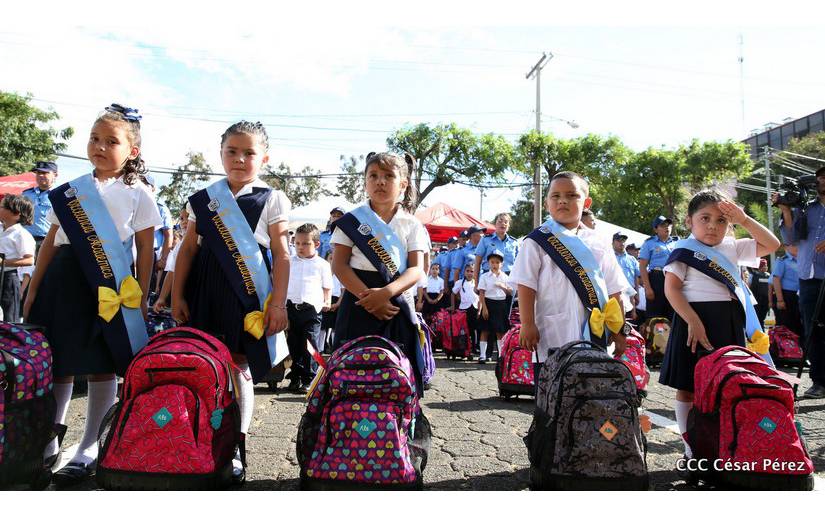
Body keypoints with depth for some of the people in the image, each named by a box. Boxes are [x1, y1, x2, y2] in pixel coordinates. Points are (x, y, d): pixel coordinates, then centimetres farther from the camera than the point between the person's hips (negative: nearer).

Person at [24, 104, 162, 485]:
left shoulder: (137, 193, 2)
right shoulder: (70, 191, 12)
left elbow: (145, 250, 2)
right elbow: (51, 242, 15)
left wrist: (140, 298, -3)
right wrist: (34, 290, 13)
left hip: (111, 284, -3)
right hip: (63, 279, 4)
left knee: (101, 367, 2)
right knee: (57, 363, 11)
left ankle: (89, 450, 16)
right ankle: (47, 444, 28)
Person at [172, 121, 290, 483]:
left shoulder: (271, 200, 2)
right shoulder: (204, 199, 10)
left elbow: (281, 255, -1)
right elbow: (188, 250, 11)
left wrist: (278, 303, -7)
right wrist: (177, 295, 5)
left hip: (248, 293, -2)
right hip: (205, 291, 3)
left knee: (239, 367, 2)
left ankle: (234, 449, 14)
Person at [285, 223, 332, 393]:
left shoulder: (322, 264, 4)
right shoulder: (289, 262, 11)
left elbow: (327, 287, 9)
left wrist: (327, 302, -5)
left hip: (312, 310, -3)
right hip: (291, 307, 3)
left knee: (310, 347, -1)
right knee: (293, 346, 10)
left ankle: (309, 379, 8)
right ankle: (295, 378, 21)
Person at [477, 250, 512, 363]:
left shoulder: (505, 277, 7)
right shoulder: (485, 276, 0)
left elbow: (510, 292, 7)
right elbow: (481, 293, -4)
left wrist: (503, 287, -13)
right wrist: (484, 308, -13)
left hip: (501, 304, 2)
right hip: (488, 303, -2)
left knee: (500, 331, 5)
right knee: (485, 330, 0)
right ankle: (482, 355, 4)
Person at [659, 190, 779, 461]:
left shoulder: (732, 248, 13)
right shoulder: (684, 250, -4)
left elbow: (771, 245, 14)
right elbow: (671, 288, -11)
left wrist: (744, 220, 2)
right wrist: (692, 321, -21)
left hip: (730, 323, 6)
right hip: (697, 322, -6)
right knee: (688, 386, 1)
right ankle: (691, 448, 11)